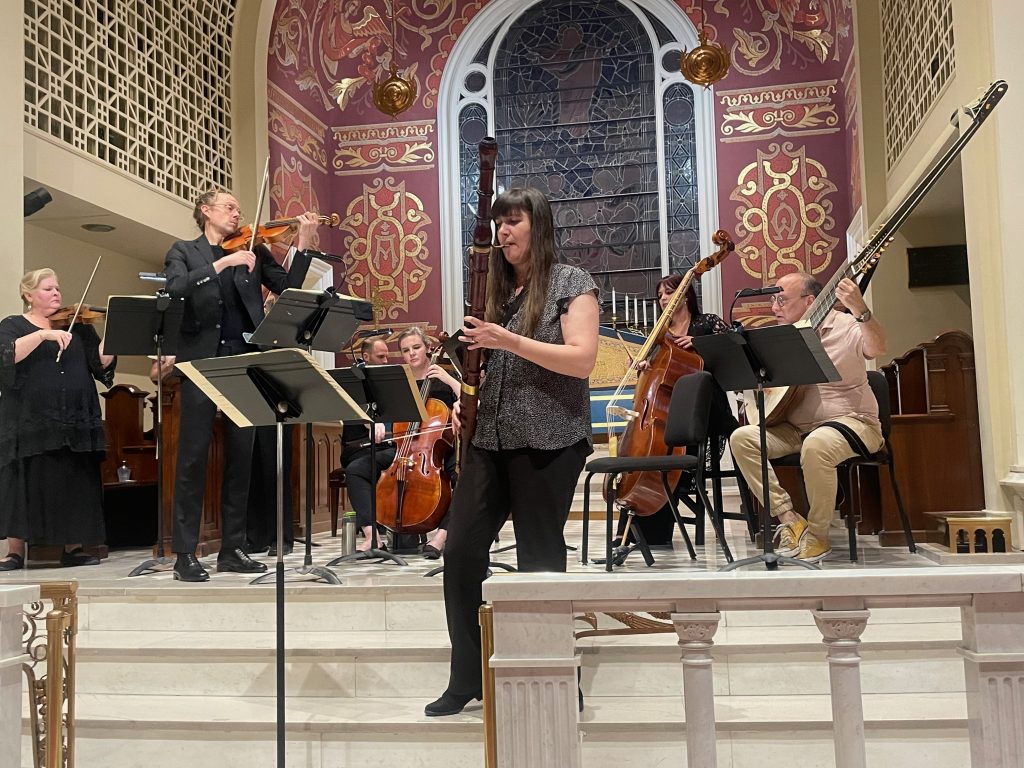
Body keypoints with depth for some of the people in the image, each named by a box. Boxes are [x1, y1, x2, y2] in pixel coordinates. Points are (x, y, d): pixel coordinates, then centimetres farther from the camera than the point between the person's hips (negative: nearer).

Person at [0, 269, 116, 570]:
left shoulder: (78, 327, 14)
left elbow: (101, 364, 3)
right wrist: (43, 334, -23)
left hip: (75, 421, 3)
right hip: (30, 423, -2)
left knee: (75, 483, 4)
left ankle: (73, 548, 13)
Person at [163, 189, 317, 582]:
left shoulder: (254, 251, 16)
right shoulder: (184, 250, 10)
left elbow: (288, 288, 4)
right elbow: (176, 288, -10)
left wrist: (303, 245, -6)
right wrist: (223, 262, -18)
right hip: (201, 358, -3)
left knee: (241, 456, 5)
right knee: (193, 455, -3)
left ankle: (233, 548, 14)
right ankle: (185, 553, 4)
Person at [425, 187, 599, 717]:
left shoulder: (572, 284, -2)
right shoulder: (497, 288, 16)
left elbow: (582, 360, -15)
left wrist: (511, 341, -23)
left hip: (548, 441, -6)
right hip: (490, 439, 6)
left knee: (539, 557, 2)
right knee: (461, 549, 0)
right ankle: (466, 678, 13)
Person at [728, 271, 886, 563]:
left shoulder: (846, 326, -5)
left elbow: (877, 349, -26)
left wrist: (860, 310, -41)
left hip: (848, 421, -6)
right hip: (794, 429, 6)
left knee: (816, 444, -38)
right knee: (741, 437, -16)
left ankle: (818, 534, -16)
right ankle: (789, 518, -13)